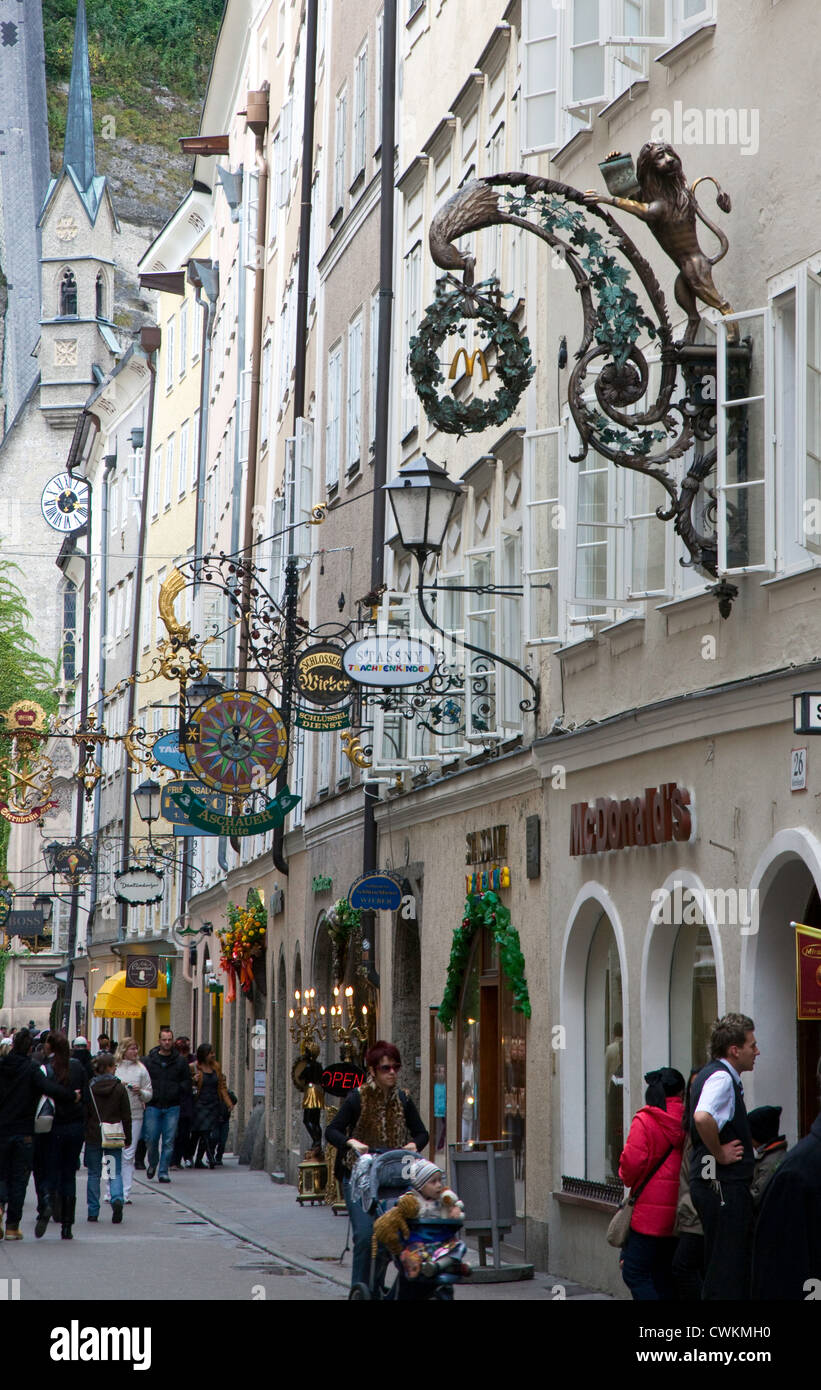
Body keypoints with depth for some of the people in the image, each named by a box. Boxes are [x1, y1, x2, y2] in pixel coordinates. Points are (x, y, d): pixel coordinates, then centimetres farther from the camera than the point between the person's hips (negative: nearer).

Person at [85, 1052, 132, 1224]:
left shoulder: (89, 1088, -5)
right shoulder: (120, 1088, -4)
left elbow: (84, 1114, -2)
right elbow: (126, 1116, -1)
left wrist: (83, 1135, 6)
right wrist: (128, 1138, 8)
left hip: (93, 1137, 0)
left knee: (94, 1174, 10)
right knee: (115, 1172, 4)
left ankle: (93, 1211, 11)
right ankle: (117, 1199, -23)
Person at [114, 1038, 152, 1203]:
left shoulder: (140, 1069, 7)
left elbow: (149, 1095, 9)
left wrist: (140, 1092, -11)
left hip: (134, 1116, 1)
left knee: (128, 1155, -1)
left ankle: (126, 1193, 2)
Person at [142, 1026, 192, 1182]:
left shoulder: (180, 1062, 7)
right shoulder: (148, 1060, 3)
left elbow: (187, 1083, 11)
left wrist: (178, 1097, 1)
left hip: (172, 1107, 1)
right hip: (153, 1106, 0)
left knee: (169, 1141, -2)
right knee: (151, 1139, -1)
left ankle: (163, 1171, 5)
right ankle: (152, 1163, 26)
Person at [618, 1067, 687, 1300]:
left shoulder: (645, 1121, -9)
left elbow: (632, 1164, -13)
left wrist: (628, 1180, 9)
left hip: (650, 1213, -6)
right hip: (677, 1214, 6)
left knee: (635, 1274, -2)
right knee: (665, 1278, 13)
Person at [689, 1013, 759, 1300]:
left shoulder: (710, 1074, 15)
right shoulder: (722, 1078, -17)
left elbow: (703, 1118, 33)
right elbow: (703, 1117, -37)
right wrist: (720, 1154, -22)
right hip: (724, 1187, -10)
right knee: (726, 1276, -8)